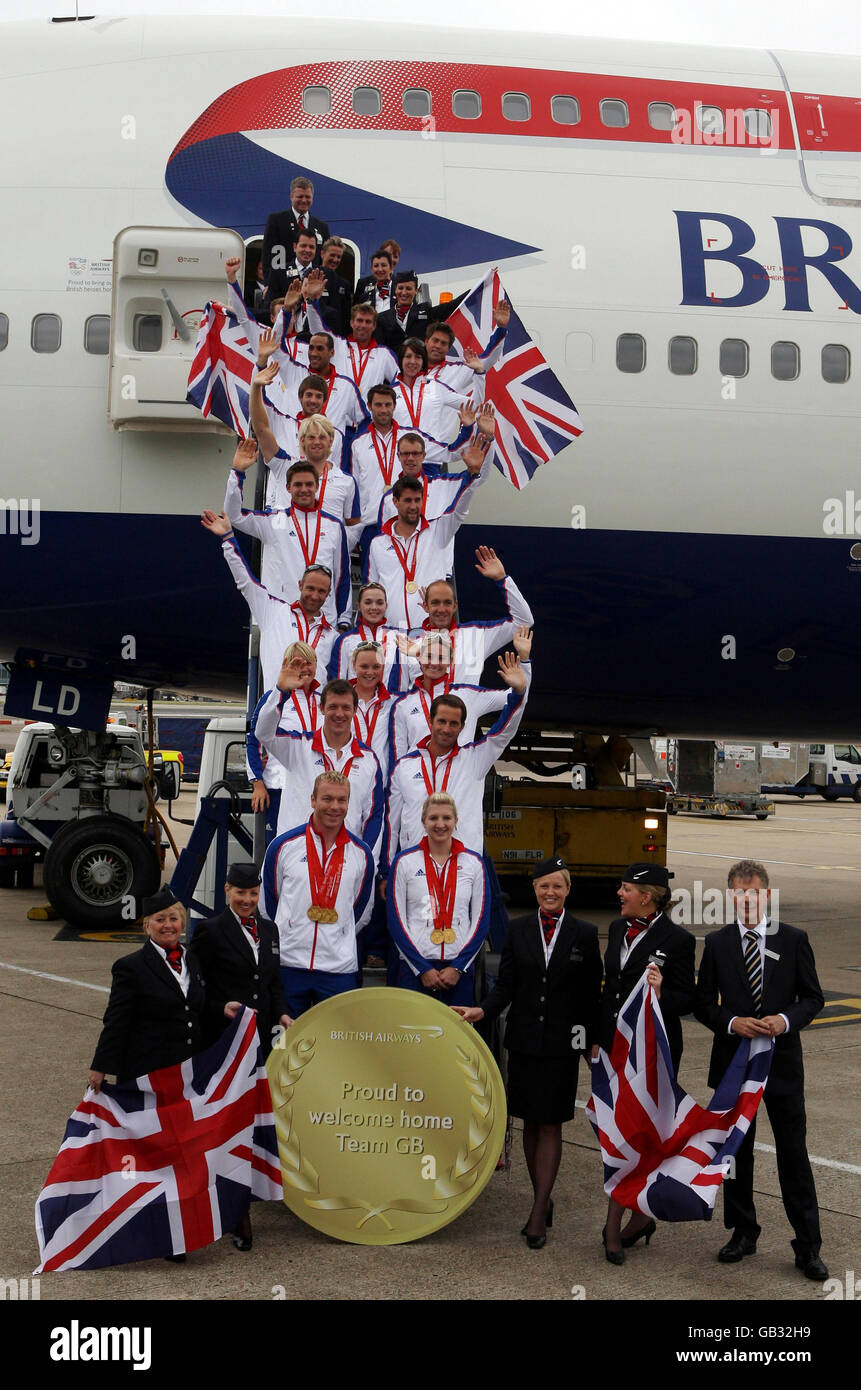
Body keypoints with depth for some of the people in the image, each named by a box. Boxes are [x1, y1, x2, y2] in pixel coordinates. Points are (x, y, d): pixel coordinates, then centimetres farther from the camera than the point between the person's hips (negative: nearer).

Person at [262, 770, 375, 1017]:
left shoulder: (361, 853, 5)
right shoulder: (283, 845, 0)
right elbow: (268, 902, 9)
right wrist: (285, 936, 11)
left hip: (340, 967, 1)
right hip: (288, 963, -1)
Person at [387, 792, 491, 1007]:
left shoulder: (474, 863, 8)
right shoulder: (405, 862, 4)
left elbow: (482, 921, 6)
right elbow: (396, 921, 1)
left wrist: (458, 967, -3)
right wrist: (422, 969, -6)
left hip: (459, 970, 1)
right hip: (415, 969, -1)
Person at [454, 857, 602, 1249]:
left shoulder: (585, 933, 1)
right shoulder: (518, 930, 5)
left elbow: (592, 993, 3)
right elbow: (505, 984, 3)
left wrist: (592, 1040, 0)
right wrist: (482, 1011, -14)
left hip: (562, 1043, -2)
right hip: (524, 1039, 2)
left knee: (551, 1125, -3)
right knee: (530, 1123, 9)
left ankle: (538, 1213, -1)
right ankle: (543, 1201, 22)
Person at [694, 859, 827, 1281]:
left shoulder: (793, 940, 0)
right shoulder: (717, 943, 2)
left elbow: (813, 997, 3)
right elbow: (703, 1002, 4)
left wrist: (786, 1020, -16)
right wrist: (732, 1022, -14)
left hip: (781, 1061, -1)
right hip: (733, 1060, 2)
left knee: (794, 1152, 0)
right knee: (736, 1151, 11)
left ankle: (808, 1245, 9)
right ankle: (742, 1232, 26)